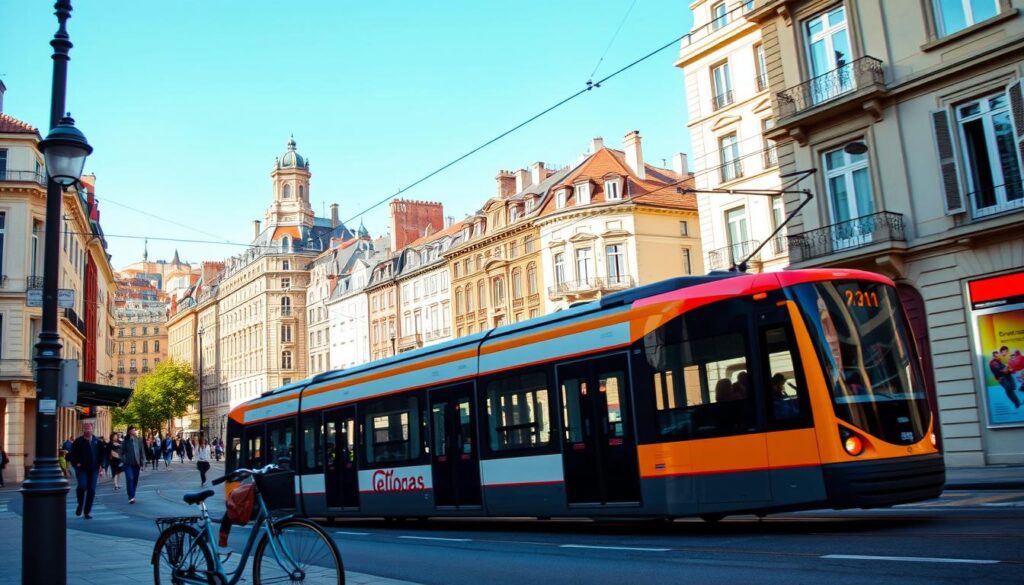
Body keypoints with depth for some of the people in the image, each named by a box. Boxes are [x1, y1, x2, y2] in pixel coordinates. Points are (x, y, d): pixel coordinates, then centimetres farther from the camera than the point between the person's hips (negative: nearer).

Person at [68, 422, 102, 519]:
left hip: (93, 470, 2)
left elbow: (101, 454, 16)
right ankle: (80, 505, 11)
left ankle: (88, 511, 12)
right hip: (81, 469, -2)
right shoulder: (78, 441, 1)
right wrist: (76, 463, -10)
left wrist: (100, 465, 4)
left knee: (91, 490, 1)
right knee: (82, 486, -18)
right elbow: (72, 454, 3)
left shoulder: (97, 441, 9)